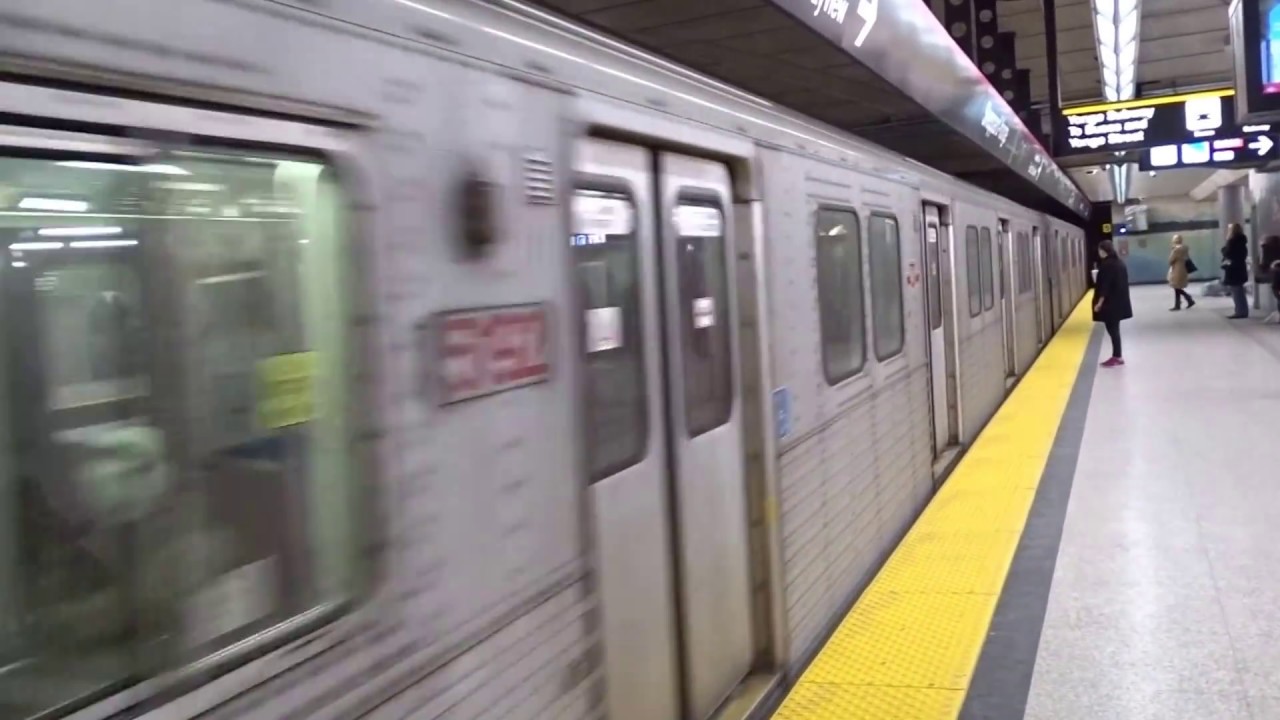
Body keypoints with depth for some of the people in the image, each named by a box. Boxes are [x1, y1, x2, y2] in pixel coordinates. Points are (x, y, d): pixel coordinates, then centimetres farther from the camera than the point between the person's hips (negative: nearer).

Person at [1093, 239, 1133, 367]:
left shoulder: (1107, 265, -17)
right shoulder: (1120, 262, 11)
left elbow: (1105, 285, -20)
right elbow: (1121, 282, 16)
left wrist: (1099, 302, -18)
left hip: (1109, 303, -9)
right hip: (1119, 302, 9)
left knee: (1112, 329, -3)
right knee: (1114, 329, 13)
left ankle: (1117, 357, 0)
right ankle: (1118, 356, 17)